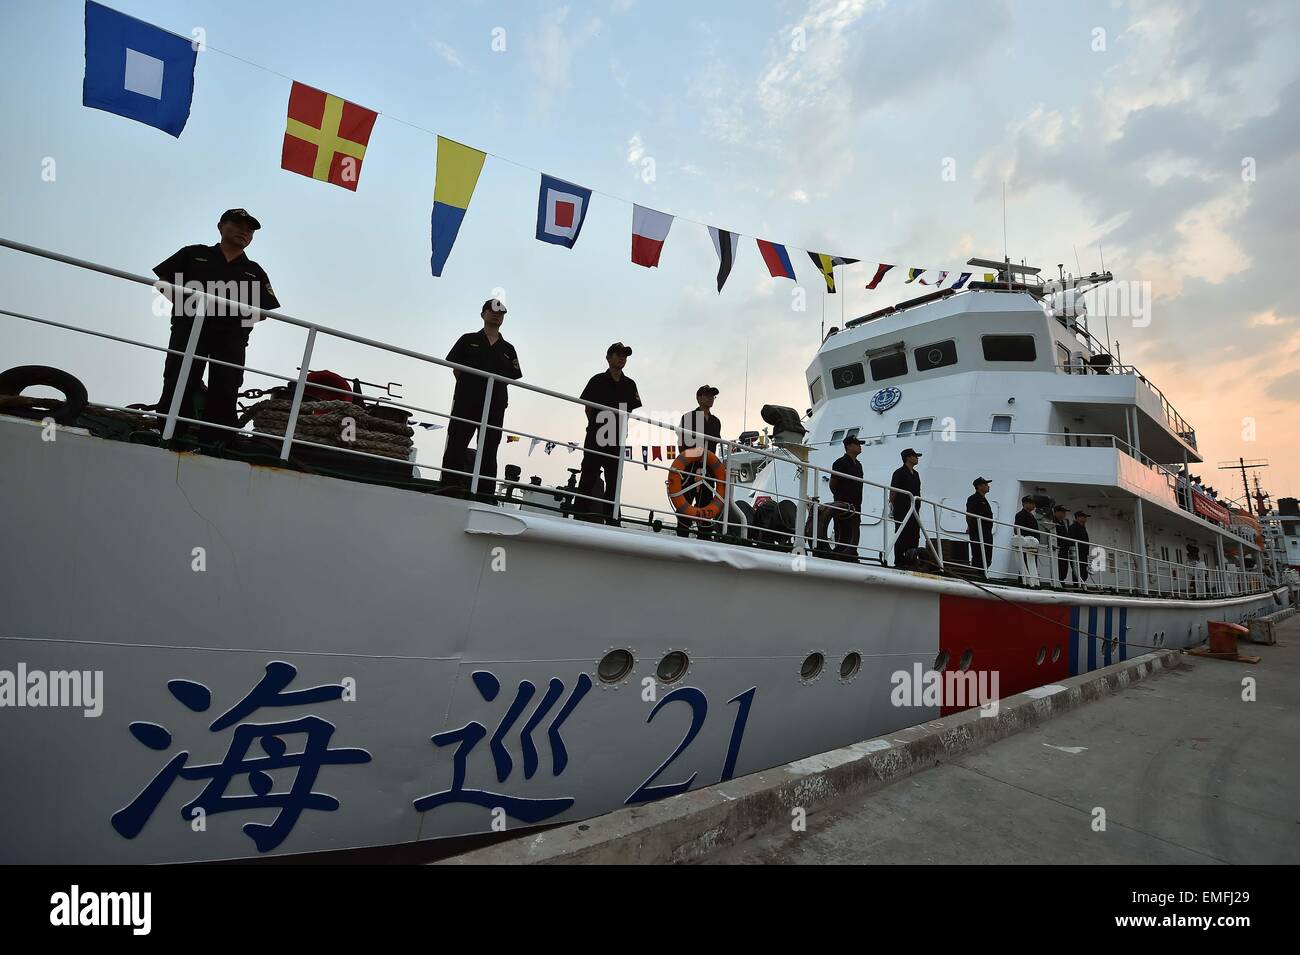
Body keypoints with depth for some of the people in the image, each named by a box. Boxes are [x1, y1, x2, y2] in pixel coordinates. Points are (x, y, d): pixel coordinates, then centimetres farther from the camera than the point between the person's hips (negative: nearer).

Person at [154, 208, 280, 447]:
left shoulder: (255, 272, 22)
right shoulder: (194, 254, 18)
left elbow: (266, 310, 14)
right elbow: (162, 282, 15)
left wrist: (246, 313, -5)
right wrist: (183, 301, -3)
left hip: (231, 337, 1)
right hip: (190, 327, -1)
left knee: (224, 393, -7)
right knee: (178, 386, -10)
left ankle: (211, 444, -7)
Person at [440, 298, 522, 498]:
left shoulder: (508, 349, 15)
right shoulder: (468, 340, 10)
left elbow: (511, 378, 12)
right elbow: (455, 368, 8)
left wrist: (494, 391, 1)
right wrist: (468, 387, 1)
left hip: (495, 407, 2)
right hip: (466, 402, -2)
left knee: (488, 452, 4)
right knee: (456, 446, -3)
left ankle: (485, 493, 8)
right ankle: (450, 487, 0)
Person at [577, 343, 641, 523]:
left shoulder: (630, 384, 11)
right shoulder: (598, 380, 2)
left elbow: (633, 411, 14)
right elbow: (587, 408, 4)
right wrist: (595, 425, 1)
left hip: (617, 440, 4)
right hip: (596, 438, -3)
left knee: (614, 481, 7)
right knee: (588, 478, -2)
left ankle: (611, 518, 12)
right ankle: (579, 514, 1)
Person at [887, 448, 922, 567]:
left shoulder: (915, 474, 18)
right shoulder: (899, 473, -6)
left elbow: (917, 493, 22)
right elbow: (893, 492, -9)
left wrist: (917, 508, 18)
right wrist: (892, 508, -12)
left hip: (913, 511, 8)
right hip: (902, 512, -8)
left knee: (914, 537, 8)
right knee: (902, 537, -6)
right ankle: (899, 561, -2)